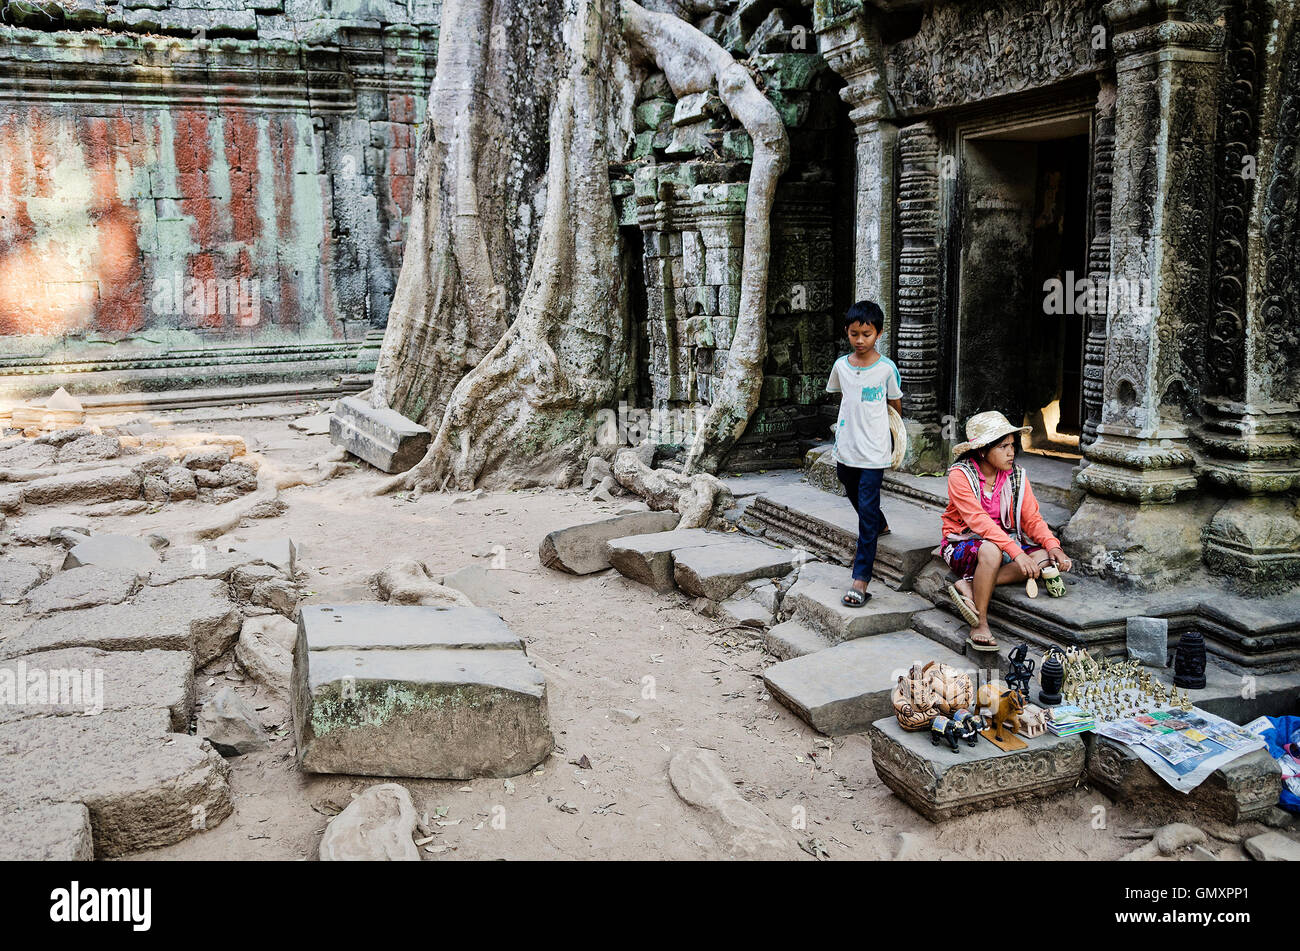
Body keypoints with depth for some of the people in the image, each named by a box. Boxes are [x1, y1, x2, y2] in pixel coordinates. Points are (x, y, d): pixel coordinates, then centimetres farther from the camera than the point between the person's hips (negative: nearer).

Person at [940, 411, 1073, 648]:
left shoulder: (1016, 475, 2)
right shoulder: (960, 474, -15)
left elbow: (1032, 517, 0)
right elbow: (978, 521, -25)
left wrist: (1053, 546, -21)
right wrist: (1016, 552, -35)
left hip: (1005, 540, 6)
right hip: (964, 545, -6)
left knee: (1044, 559, -21)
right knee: (991, 551, -39)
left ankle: (968, 585, -24)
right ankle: (980, 624, -25)